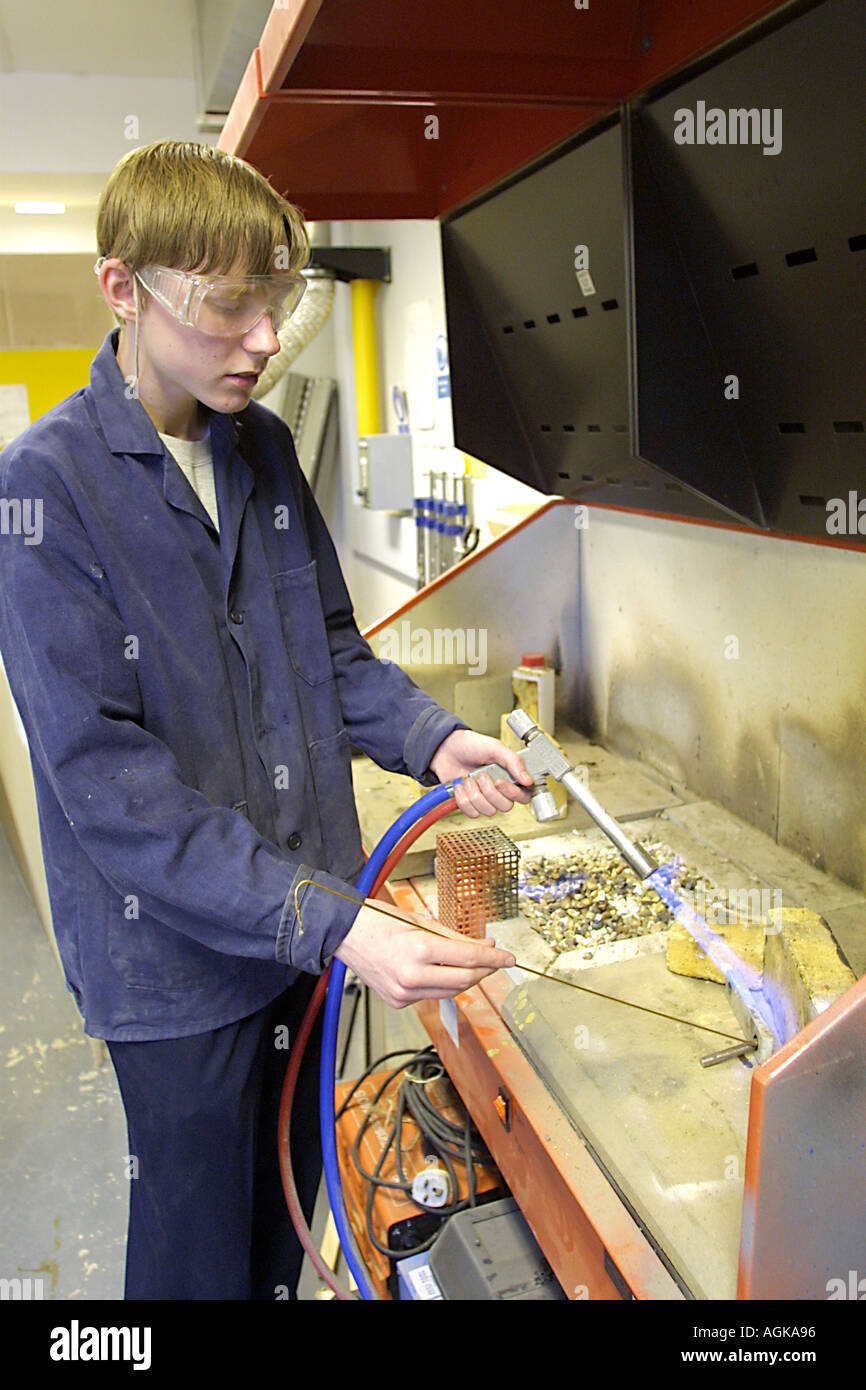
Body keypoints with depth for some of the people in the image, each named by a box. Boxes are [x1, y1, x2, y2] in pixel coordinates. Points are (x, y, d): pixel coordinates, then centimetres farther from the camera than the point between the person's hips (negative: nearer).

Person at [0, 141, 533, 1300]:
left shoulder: (265, 447, 2)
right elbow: (108, 780, -23)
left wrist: (434, 741, -9)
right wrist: (334, 923, -29)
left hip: (313, 916, 6)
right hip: (178, 946, -5)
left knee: (293, 1193, 25)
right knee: (202, 1245, 16)